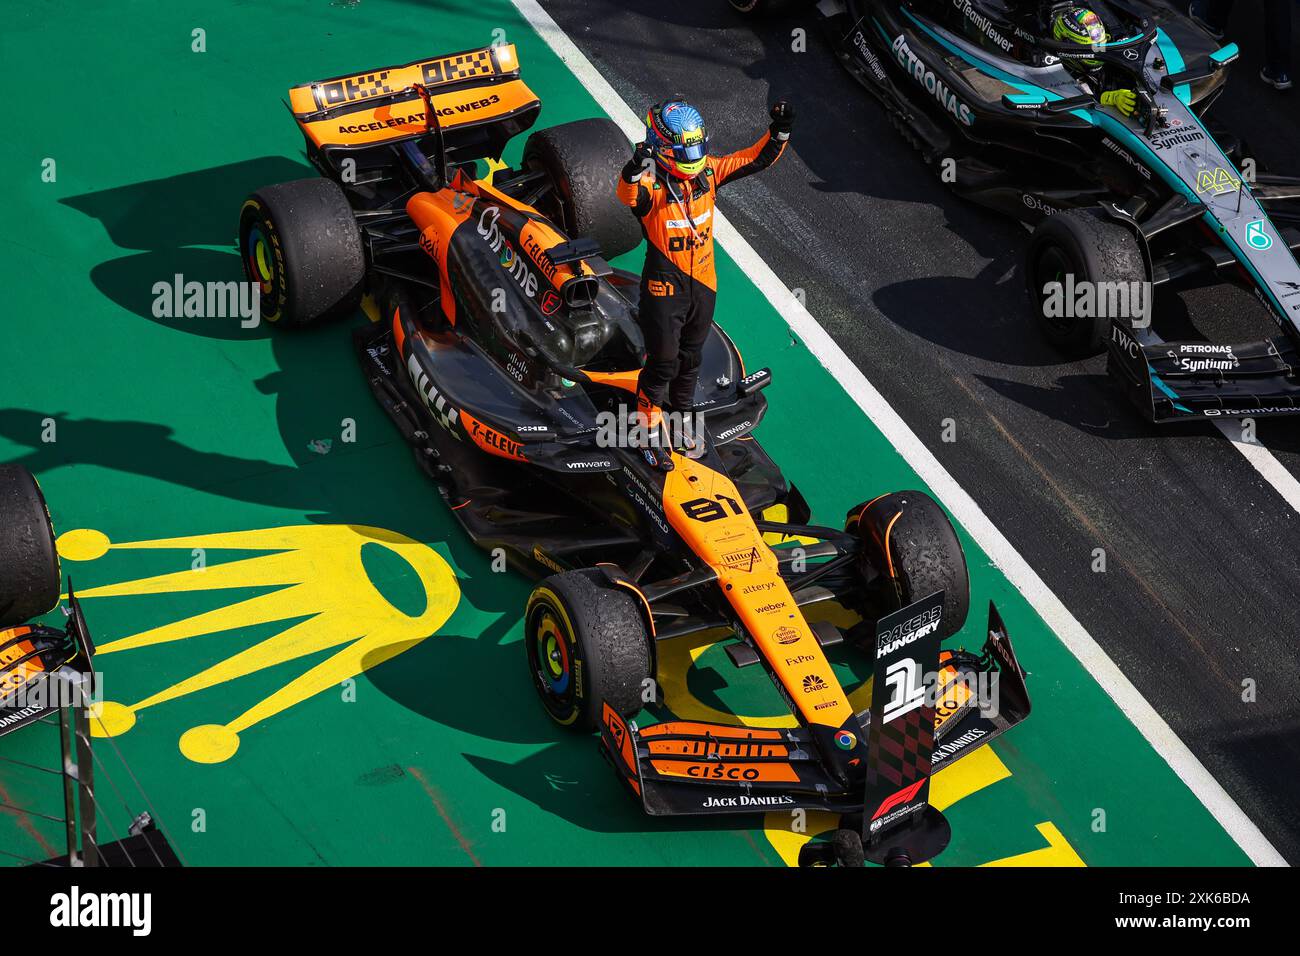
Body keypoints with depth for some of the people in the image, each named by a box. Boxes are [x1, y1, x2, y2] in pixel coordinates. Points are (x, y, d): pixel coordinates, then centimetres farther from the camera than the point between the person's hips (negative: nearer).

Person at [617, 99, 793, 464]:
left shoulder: (707, 172, -6)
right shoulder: (651, 186, -24)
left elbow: (755, 159, -1)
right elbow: (628, 196, -47)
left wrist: (779, 132, -17)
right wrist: (634, 171, -68)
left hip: (703, 284, 6)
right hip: (664, 289, -6)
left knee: (690, 359, 22)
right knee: (663, 362, 5)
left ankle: (680, 419, 43)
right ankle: (648, 426, 28)